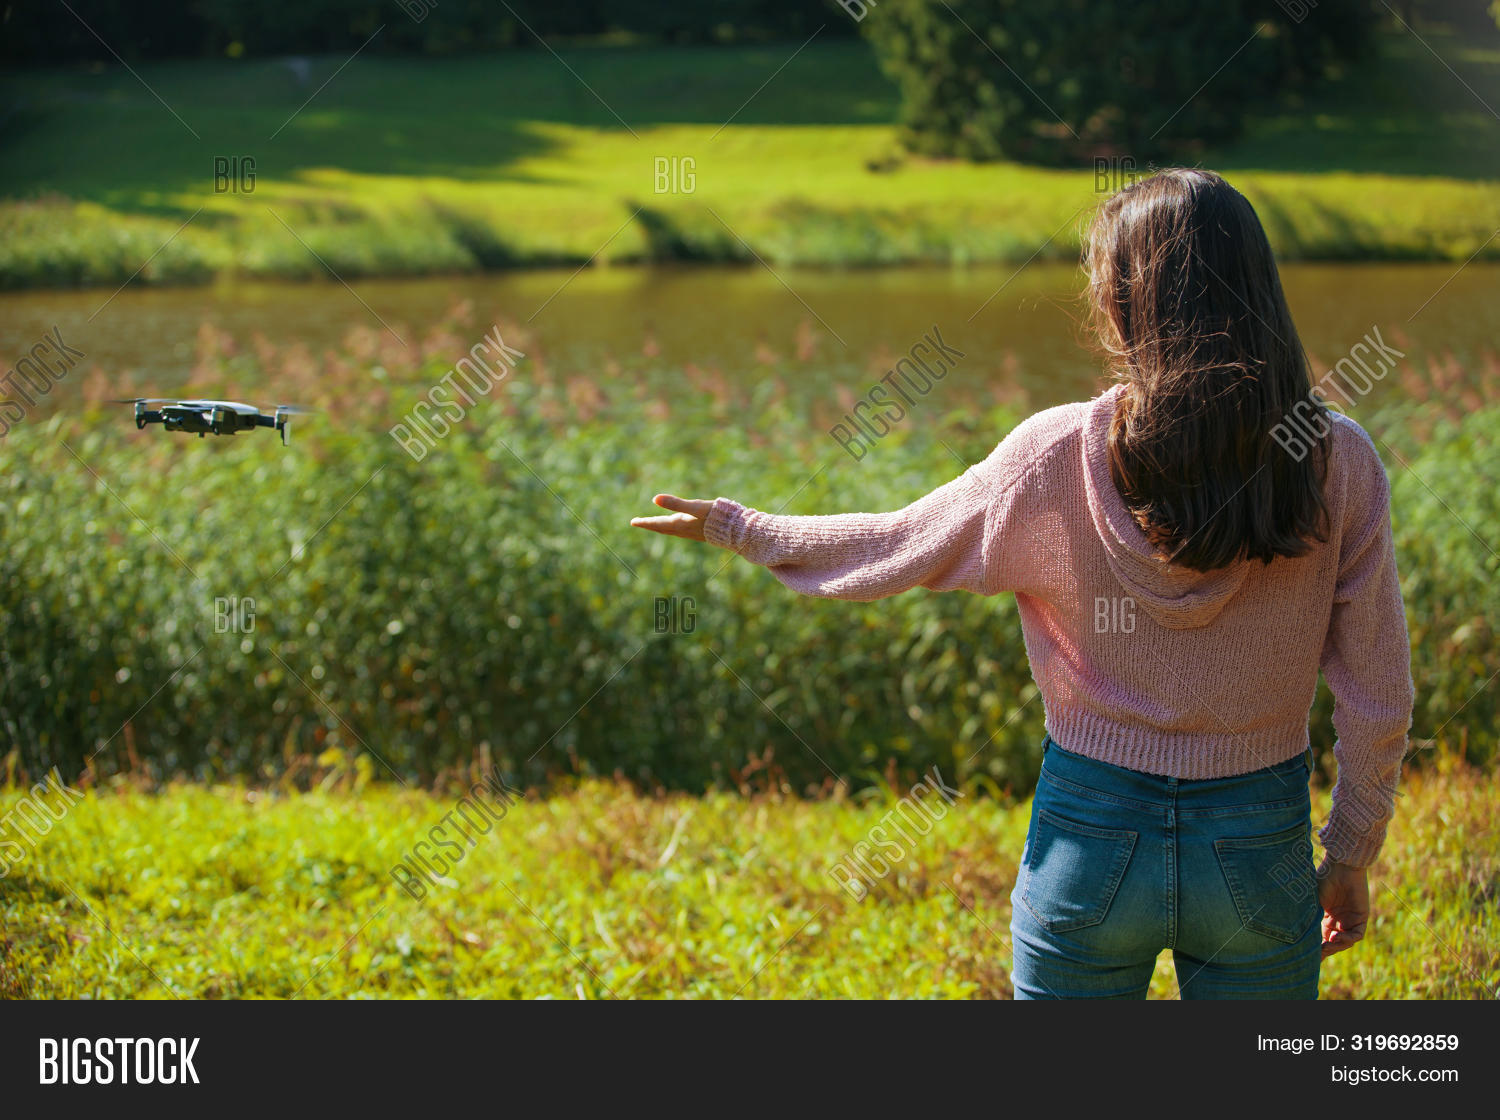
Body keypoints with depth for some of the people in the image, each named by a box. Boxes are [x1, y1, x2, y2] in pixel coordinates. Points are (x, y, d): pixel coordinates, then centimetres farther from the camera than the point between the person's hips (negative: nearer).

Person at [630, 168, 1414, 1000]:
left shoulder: (1061, 455, -13)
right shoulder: (1338, 462, -11)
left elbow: (898, 548, 0)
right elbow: (1378, 702, -7)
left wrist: (737, 527, 16)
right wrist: (1350, 856, 8)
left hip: (1092, 836, -1)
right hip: (1260, 851, 1)